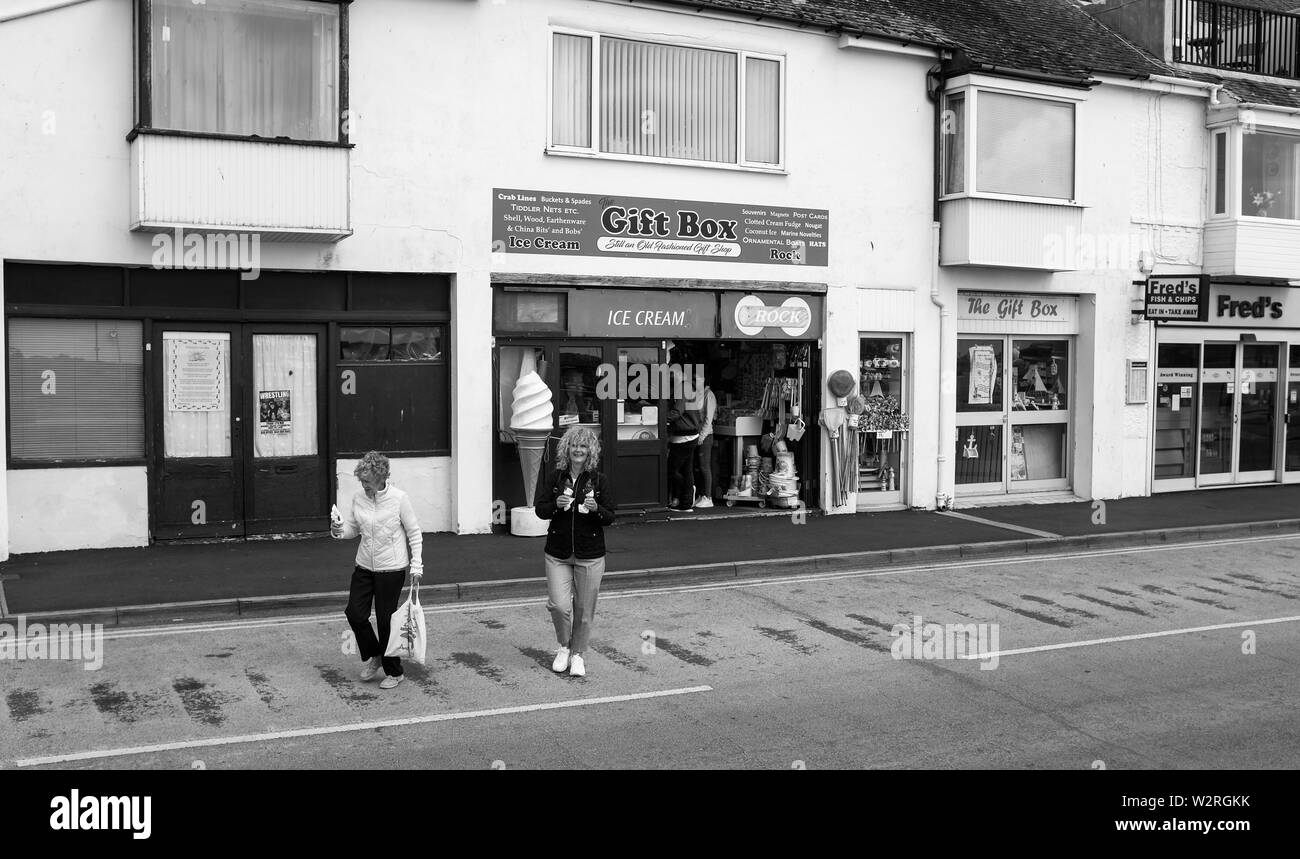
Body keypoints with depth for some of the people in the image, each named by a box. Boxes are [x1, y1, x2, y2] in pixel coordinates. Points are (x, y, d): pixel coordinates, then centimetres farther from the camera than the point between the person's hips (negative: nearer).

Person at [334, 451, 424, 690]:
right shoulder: (357, 499, 0)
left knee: (386, 620, 2)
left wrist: (416, 565, -8)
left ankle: (393, 672, 19)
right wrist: (339, 531, -15)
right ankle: (373, 656, 27)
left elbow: (414, 534, -5)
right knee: (354, 613, 0)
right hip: (364, 567, 5)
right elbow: (352, 529, 8)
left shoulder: (399, 499, -12)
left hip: (392, 569, -5)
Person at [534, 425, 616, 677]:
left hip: (590, 555, -1)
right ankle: (564, 647, 19)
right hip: (558, 553, 1)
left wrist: (595, 508, -21)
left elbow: (610, 517, -1)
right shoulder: (556, 477, 2)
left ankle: (578, 654, 26)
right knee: (559, 604, -8)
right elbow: (539, 509, 2)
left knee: (584, 608, 6)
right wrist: (557, 504, -17)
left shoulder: (598, 480, -1)